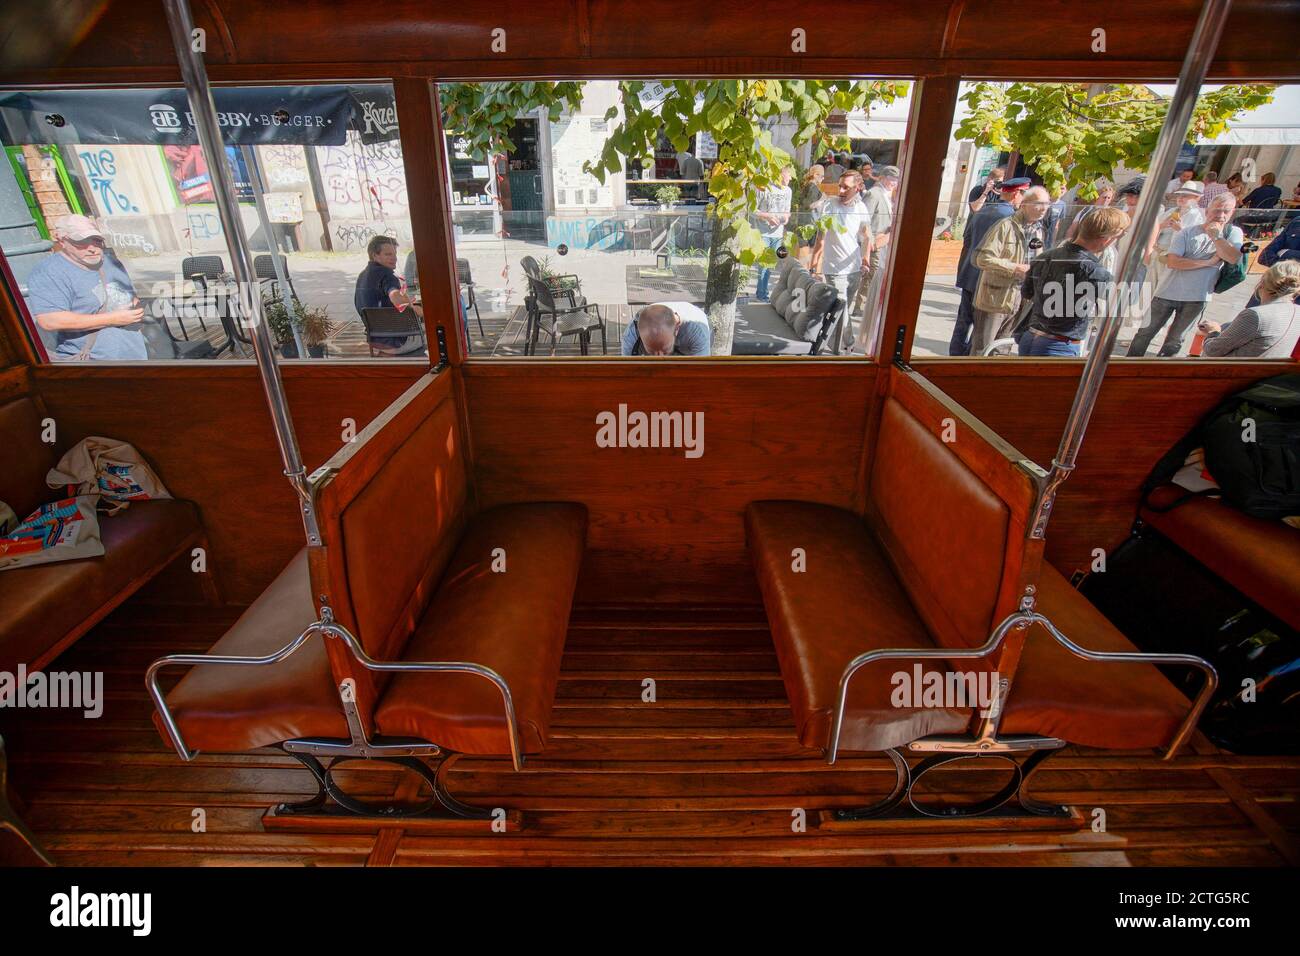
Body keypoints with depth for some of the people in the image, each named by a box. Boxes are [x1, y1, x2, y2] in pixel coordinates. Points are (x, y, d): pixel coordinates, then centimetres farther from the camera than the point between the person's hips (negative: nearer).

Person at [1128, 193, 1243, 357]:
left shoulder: (1233, 233, 3)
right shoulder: (1187, 233, -3)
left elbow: (1233, 258, -13)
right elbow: (1172, 261, -16)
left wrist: (1216, 235, -13)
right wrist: (1208, 262, -16)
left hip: (1197, 298, 1)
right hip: (1168, 293, -1)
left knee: (1174, 341, 11)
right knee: (1146, 332, 6)